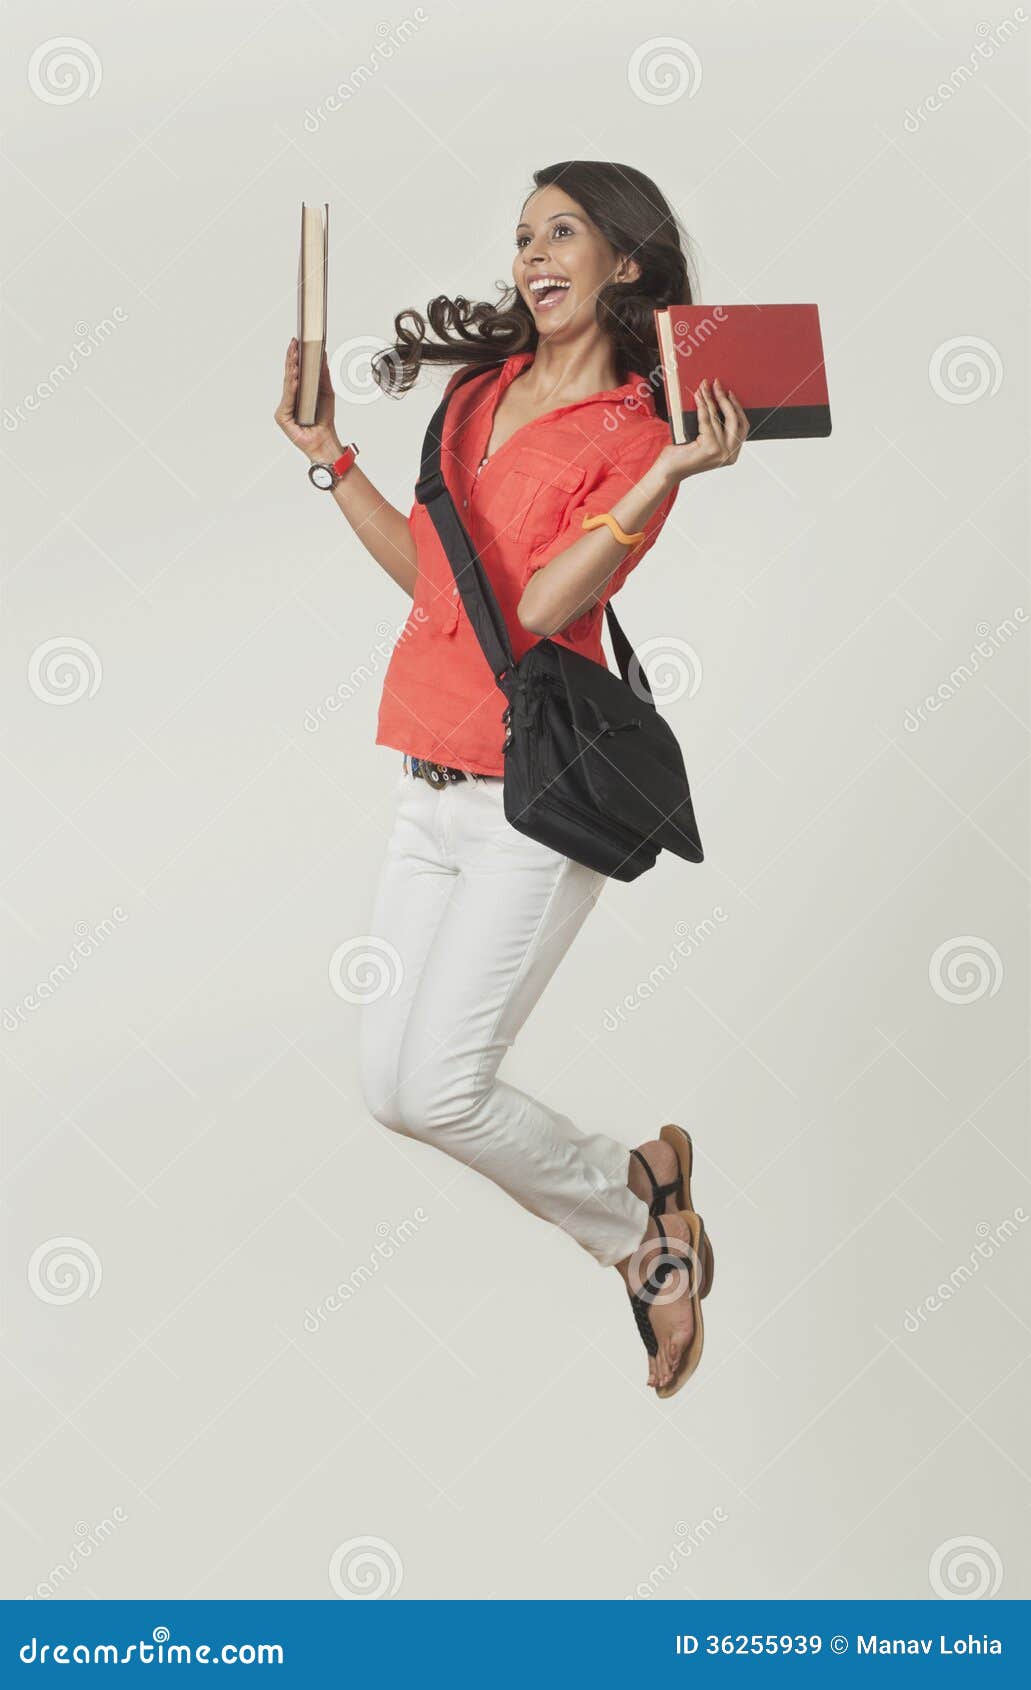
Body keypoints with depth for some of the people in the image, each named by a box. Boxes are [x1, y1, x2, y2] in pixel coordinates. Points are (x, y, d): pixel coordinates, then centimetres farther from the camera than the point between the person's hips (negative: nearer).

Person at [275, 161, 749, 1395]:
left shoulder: (633, 435, -7)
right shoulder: (480, 393, 12)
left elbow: (541, 604, -19)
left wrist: (668, 479, -26)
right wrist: (330, 456, 14)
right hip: (429, 783, 7)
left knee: (438, 1089, -11)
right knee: (388, 1087, 5)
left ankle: (635, 1212, 16)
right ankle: (638, 1213, 21)